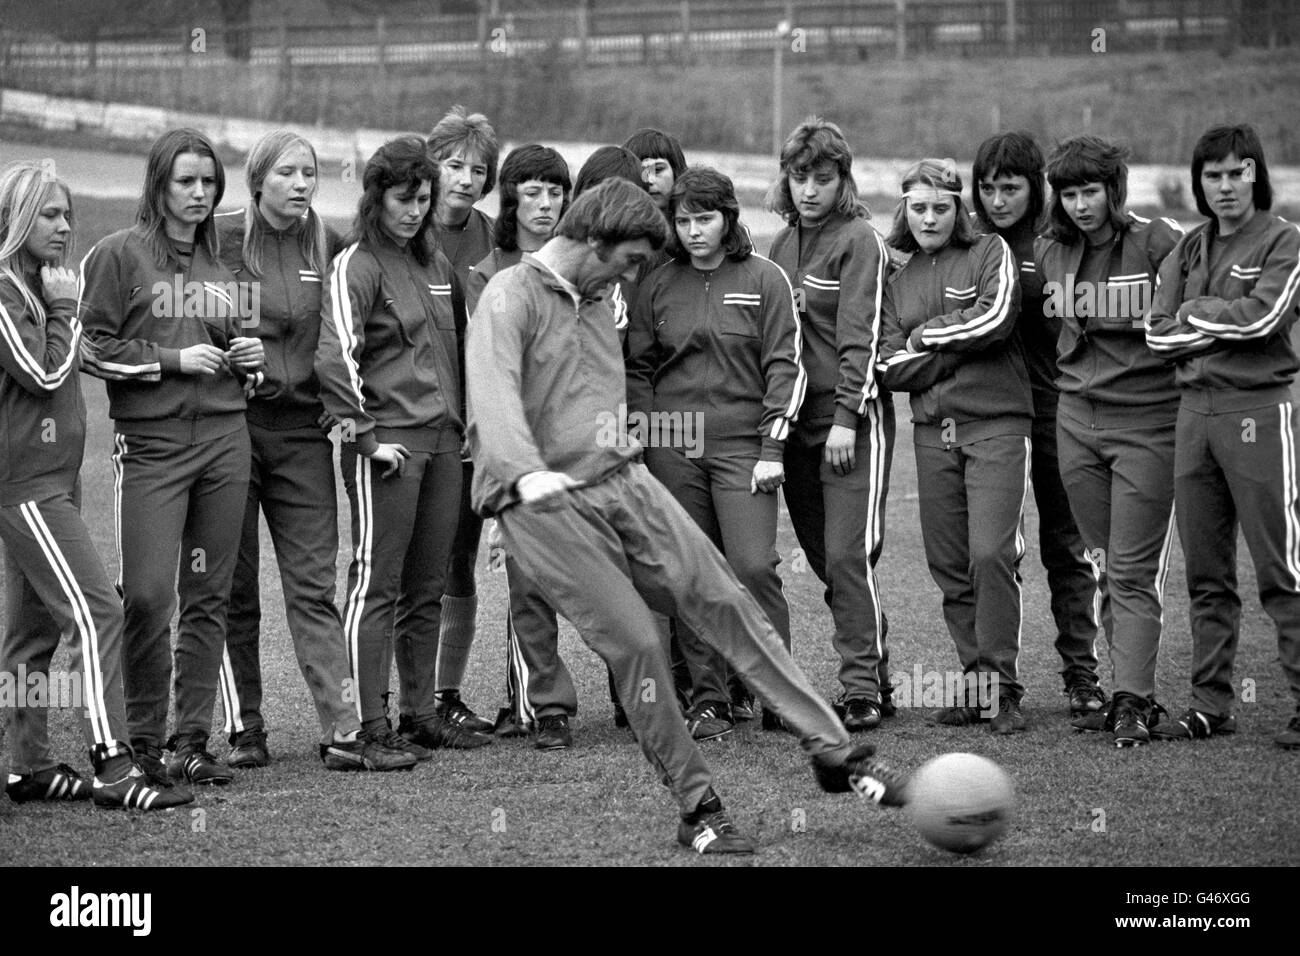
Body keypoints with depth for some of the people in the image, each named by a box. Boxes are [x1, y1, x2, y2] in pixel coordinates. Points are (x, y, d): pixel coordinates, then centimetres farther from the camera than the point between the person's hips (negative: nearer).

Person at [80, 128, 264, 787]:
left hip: (224, 436, 5)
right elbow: (92, 347, -5)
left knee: (208, 596, 4)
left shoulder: (219, 263, 16)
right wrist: (174, 360, -11)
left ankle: (192, 741, 10)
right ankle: (142, 741, 2)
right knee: (147, 595, -11)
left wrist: (249, 356, 6)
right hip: (150, 441, -5)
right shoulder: (119, 255, -1)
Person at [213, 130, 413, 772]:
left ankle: (343, 733, -5)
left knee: (315, 585, -1)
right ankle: (244, 730, 12)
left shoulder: (327, 247, 8)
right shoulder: (220, 238, -4)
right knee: (234, 587, 3)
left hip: (302, 428, 3)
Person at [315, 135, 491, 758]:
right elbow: (334, 357, -16)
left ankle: (421, 712, 20)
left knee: (426, 588, 12)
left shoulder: (434, 263, 17)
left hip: (443, 438, 7)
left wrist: (459, 423, 16)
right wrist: (366, 435, -17)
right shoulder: (358, 266, -7)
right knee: (376, 585, -6)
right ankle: (368, 724, -5)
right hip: (389, 441, -7)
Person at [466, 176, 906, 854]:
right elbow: (493, 392, -25)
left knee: (723, 600, -4)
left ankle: (835, 753, -4)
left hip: (623, 481, 7)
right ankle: (697, 810, -3)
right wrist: (526, 471, -39)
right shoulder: (511, 297, -9)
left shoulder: (594, 303, 19)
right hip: (548, 504, -7)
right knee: (633, 641, -14)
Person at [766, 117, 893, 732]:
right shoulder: (783, 244, 15)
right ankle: (874, 677, 15)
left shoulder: (860, 241, -6)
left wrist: (848, 416, -18)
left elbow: (860, 336, -13)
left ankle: (864, 691, -7)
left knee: (847, 555, -11)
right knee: (823, 559, 6)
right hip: (797, 420, 7)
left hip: (853, 422, -7)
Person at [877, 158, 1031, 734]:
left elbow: (996, 318, -12)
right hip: (932, 431, 4)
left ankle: (1001, 688, -8)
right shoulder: (898, 281, 15)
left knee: (991, 554, -14)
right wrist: (962, 346, -5)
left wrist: (928, 335, -1)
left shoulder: (990, 254, 5)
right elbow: (891, 366, 5)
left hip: (995, 423, -4)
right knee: (948, 565, 2)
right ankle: (974, 681, 11)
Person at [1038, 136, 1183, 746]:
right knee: (1104, 567, 7)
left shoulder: (1156, 243, -9)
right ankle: (1134, 691, 14)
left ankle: (1132, 702, -5)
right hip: (1077, 418, 5)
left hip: (1145, 421, -5)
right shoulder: (1049, 253, 8)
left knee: (1134, 571, -6)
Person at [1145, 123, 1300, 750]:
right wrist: (1227, 326, -6)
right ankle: (1209, 704, 14)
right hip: (1195, 409, 6)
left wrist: (1197, 311, -2)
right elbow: (1159, 332, 5)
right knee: (1206, 574, 9)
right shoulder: (1189, 249, 15)